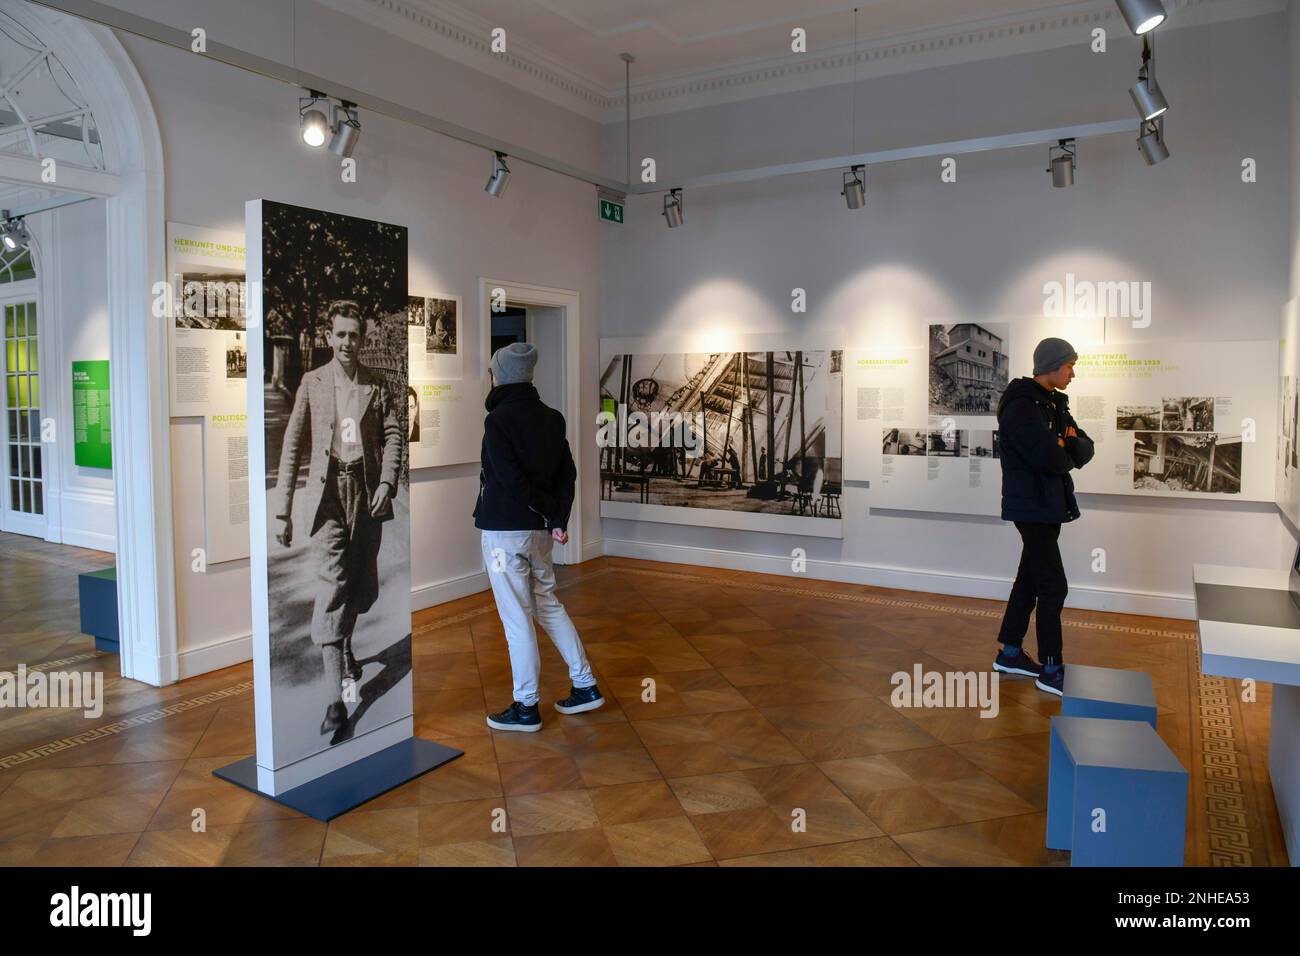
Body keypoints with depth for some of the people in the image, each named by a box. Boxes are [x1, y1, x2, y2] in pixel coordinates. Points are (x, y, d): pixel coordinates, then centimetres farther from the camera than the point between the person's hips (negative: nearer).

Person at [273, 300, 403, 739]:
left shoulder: (377, 385, 8)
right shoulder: (312, 382, 5)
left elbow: (393, 435, 3)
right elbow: (293, 445, 3)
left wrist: (387, 481, -14)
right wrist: (283, 509, -1)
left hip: (367, 491, 2)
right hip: (328, 492, -2)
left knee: (362, 583, 11)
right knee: (330, 584, -10)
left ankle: (345, 644, 43)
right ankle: (336, 699, -9)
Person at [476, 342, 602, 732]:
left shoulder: (498, 419, -14)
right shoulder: (551, 418, 7)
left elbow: (512, 479, -21)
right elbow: (567, 472, 3)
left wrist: (552, 512, -10)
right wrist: (559, 520, -2)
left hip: (504, 530, -7)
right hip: (540, 530, 7)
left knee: (517, 618, 1)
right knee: (548, 604, 19)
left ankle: (526, 707, 12)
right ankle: (585, 686, 23)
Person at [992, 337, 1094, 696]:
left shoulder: (1054, 404, 13)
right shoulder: (1021, 405, -16)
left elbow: (1084, 451, 9)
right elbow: (1048, 458, -26)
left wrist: (1069, 445, -13)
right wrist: (1067, 456, -4)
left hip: (1049, 504, 9)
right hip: (1031, 506, -9)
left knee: (1031, 579, 14)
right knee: (1054, 586, -6)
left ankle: (1010, 653, 25)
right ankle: (1052, 670, 4)